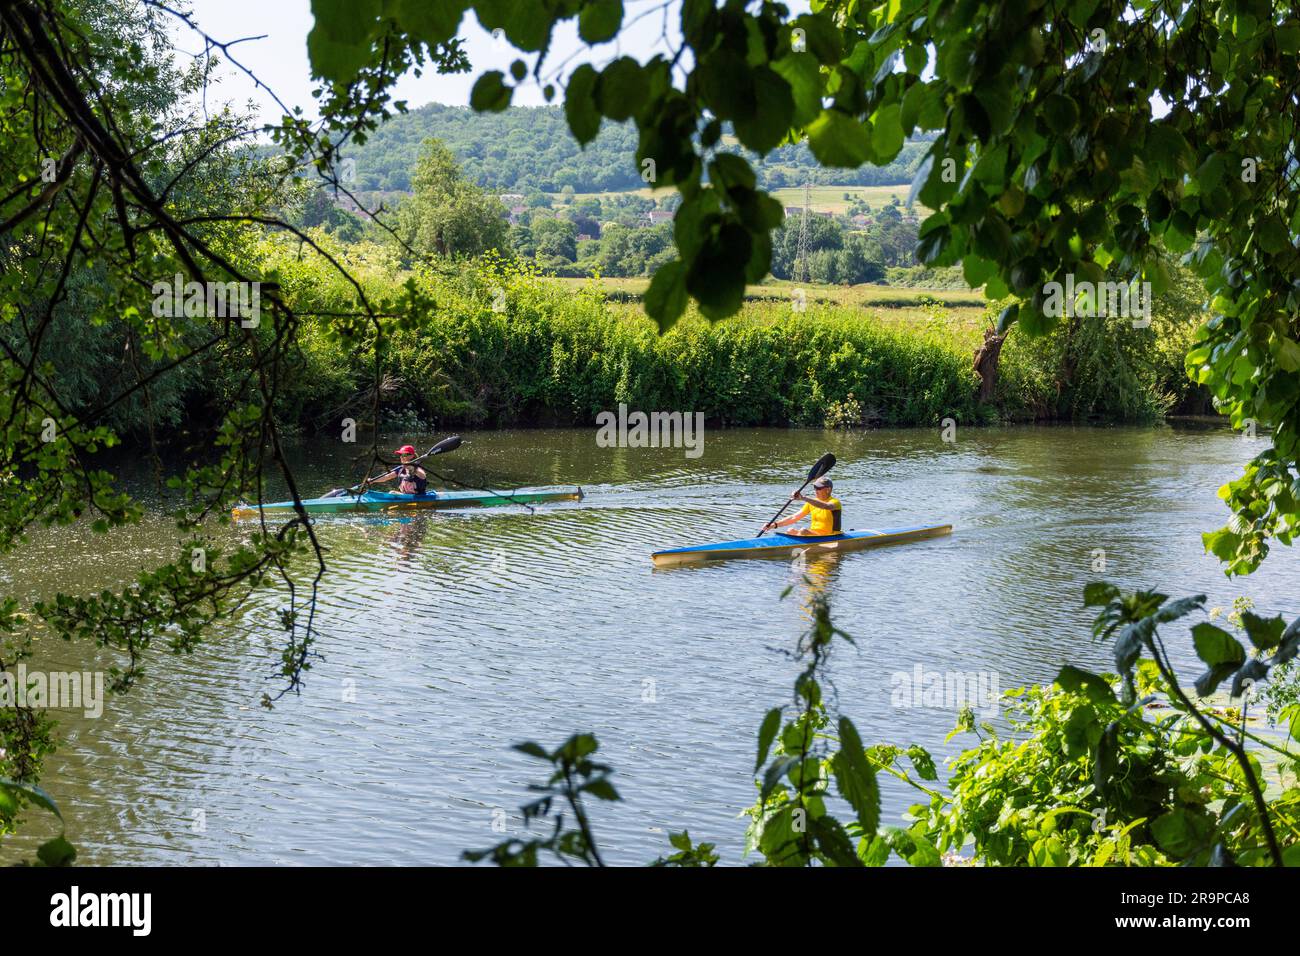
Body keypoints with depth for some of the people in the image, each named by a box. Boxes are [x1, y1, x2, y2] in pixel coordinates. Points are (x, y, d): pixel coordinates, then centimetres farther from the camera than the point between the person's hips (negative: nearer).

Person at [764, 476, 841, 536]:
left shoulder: (834, 502, -9)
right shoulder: (812, 502, 13)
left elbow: (826, 506, -35)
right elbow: (794, 518, 8)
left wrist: (803, 498, -44)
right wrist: (775, 524, -7)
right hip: (813, 535, 7)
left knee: (803, 531, -28)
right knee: (790, 532, -13)